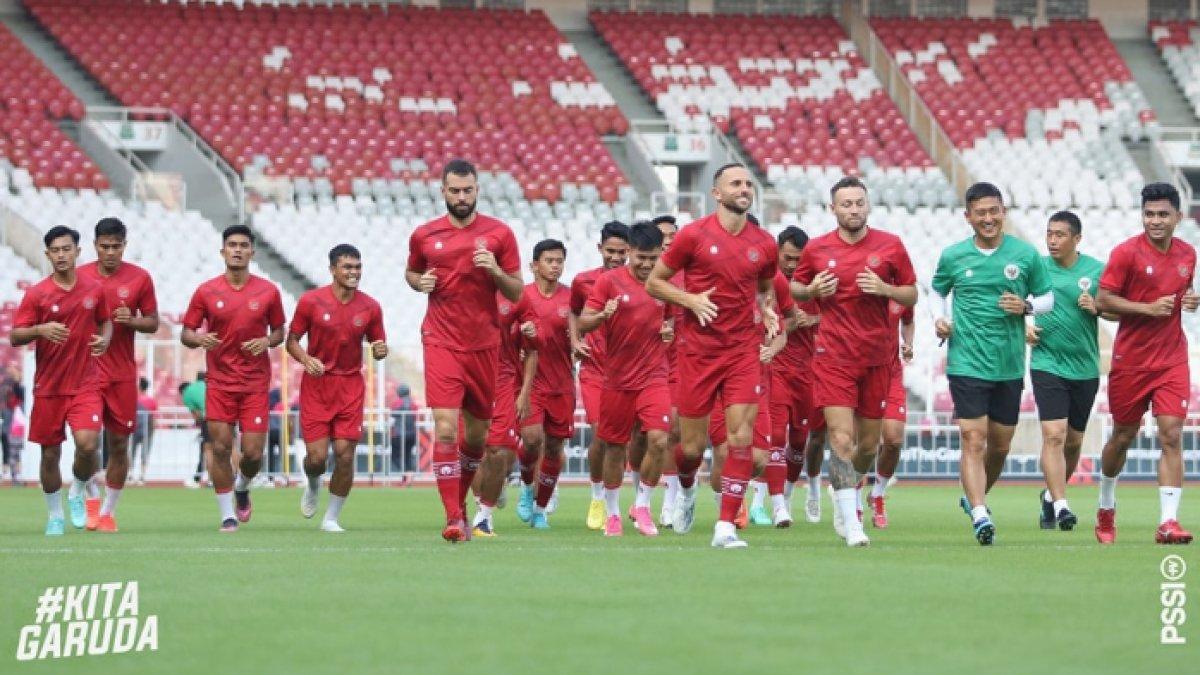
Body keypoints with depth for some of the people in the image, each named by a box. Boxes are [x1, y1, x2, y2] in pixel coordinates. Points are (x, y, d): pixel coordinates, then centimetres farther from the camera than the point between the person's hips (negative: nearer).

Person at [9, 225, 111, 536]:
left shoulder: (94, 289, 3)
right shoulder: (36, 294, -4)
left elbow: (105, 321, 18)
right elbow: (14, 337, -5)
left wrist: (104, 338, -4)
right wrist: (40, 330, -24)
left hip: (86, 385, 0)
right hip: (48, 387, 0)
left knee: (88, 443, -19)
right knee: (50, 453, 5)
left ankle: (79, 491, 11)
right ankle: (55, 517, 23)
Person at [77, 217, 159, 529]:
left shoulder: (140, 278, 2)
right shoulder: (79, 277, 1)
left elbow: (153, 323, 7)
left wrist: (132, 321, -13)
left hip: (123, 374, 1)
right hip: (86, 371, -1)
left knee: (119, 444, 5)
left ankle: (108, 511, 16)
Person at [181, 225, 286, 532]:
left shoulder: (268, 291, 1)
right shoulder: (206, 292, 0)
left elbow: (279, 331, 12)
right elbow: (185, 333, 4)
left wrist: (267, 342, -10)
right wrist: (198, 339, -19)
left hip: (256, 384, 0)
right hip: (219, 383, 0)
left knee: (253, 453, -4)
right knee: (220, 448, -5)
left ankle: (242, 487, 30)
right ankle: (227, 515, 7)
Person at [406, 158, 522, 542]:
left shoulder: (499, 234, 1)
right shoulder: (424, 236, 3)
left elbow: (517, 293, 3)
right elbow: (411, 273, 21)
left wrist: (495, 270, -16)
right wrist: (419, 282, -2)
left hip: (484, 345, 1)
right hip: (442, 343, -1)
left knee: (477, 435, 11)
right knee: (446, 430, -15)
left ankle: (460, 502, 34)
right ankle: (454, 519, -16)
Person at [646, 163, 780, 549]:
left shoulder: (764, 244, 6)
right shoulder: (693, 235, -4)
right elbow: (654, 282, 2)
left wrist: (768, 311, 3)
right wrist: (690, 299, -14)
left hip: (744, 351, 2)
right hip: (698, 350, -2)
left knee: (742, 436, -12)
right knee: (693, 446, 4)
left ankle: (726, 526, -8)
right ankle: (686, 489, 40)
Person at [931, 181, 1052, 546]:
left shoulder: (1026, 255, 1)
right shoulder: (952, 256, 2)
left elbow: (1048, 298, 10)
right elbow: (938, 292, 18)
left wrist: (1026, 306, -10)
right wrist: (939, 319, -1)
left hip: (1009, 365, 2)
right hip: (966, 362, -2)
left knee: (1000, 445, 11)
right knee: (974, 440, -14)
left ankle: (974, 497, 36)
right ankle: (980, 517, -20)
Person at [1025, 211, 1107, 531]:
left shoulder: (1097, 270, 0)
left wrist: (1096, 309, -15)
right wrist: (1024, 326, -4)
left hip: (1085, 367, 2)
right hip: (1047, 364, -2)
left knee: (1074, 441, 12)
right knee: (1054, 434, -17)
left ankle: (1051, 496, 34)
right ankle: (1061, 507, -20)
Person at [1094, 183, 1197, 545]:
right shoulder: (1127, 252, -10)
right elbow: (1103, 300, -10)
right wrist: (1148, 308, -19)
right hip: (1131, 361, -3)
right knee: (1123, 435, 11)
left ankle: (1168, 522, -13)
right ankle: (1106, 508, 34)